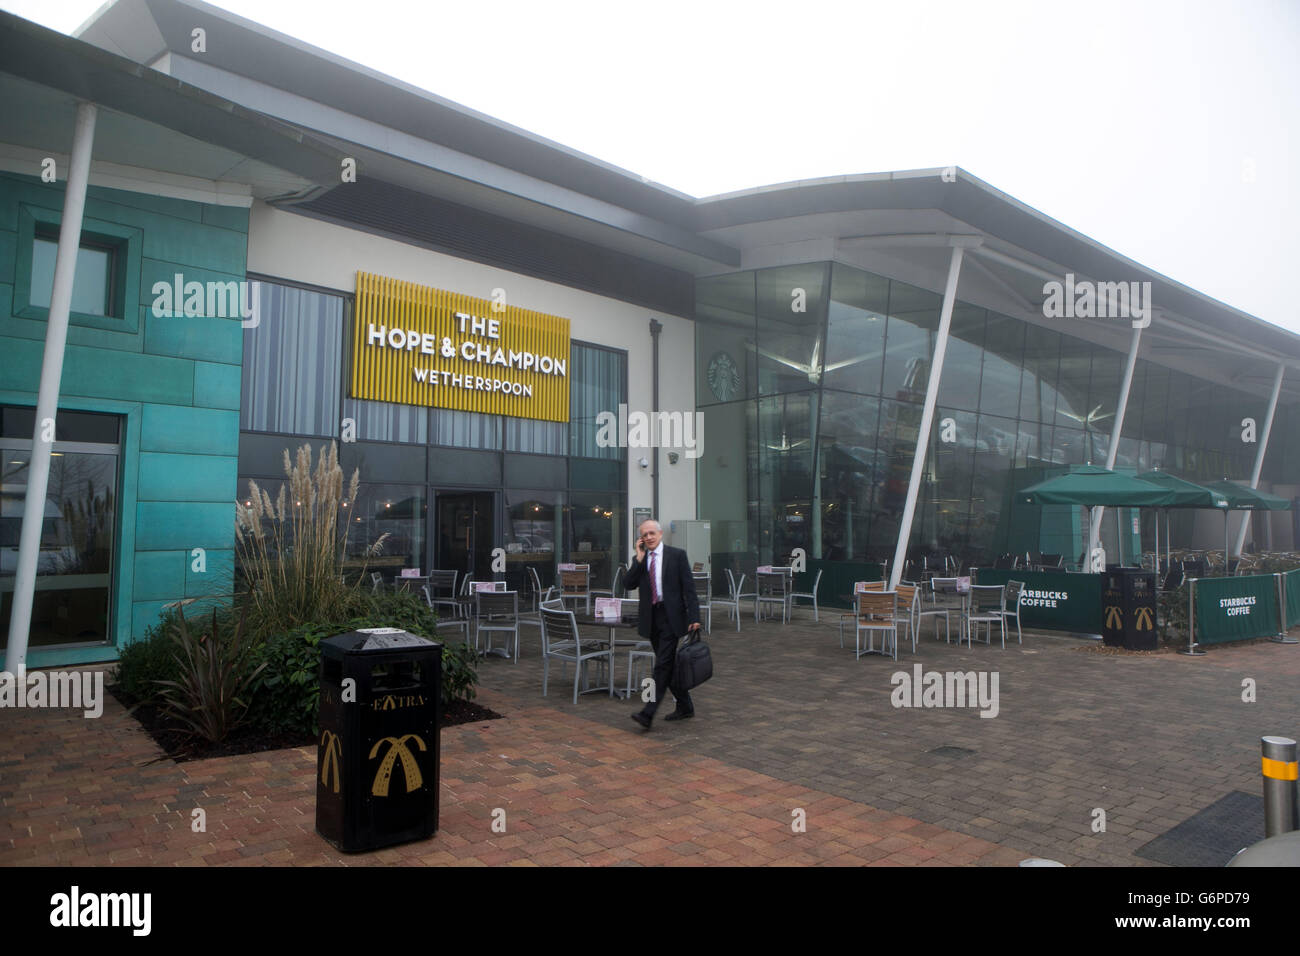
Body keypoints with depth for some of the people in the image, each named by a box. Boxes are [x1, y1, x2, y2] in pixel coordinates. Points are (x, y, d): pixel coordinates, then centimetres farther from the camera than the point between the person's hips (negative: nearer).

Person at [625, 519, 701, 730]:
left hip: (671, 617, -5)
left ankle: (648, 713, -11)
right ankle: (684, 706, 28)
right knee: (668, 665, 13)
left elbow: (689, 588, -5)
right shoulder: (639, 560, 10)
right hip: (651, 619, 5)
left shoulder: (677, 555, -2)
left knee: (663, 664, -10)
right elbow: (628, 584, -3)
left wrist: (694, 617, -12)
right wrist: (639, 558, -8)